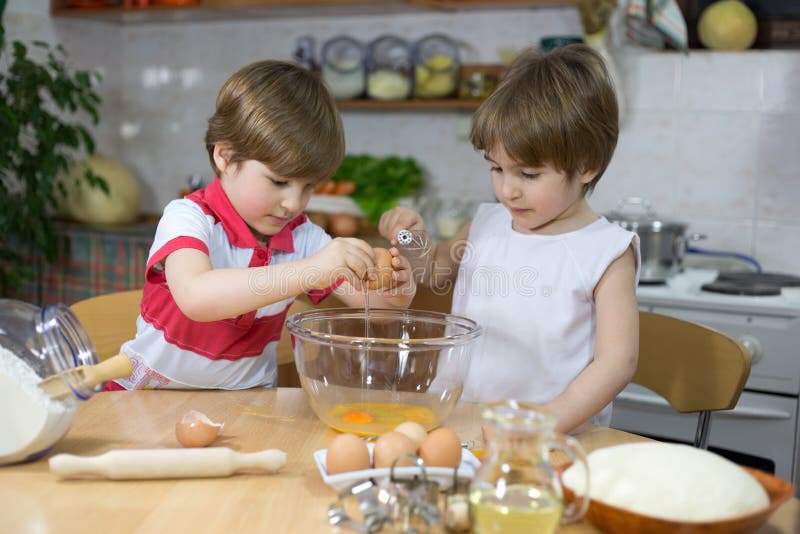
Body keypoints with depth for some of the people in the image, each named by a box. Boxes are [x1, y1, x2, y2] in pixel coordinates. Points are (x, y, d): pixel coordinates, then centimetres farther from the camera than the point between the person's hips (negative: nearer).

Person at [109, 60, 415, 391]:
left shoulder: (302, 237, -1)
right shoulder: (187, 218, -16)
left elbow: (366, 301, -2)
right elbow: (195, 297, -37)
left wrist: (394, 294, -26)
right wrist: (308, 272, -45)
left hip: (247, 401, 4)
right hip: (152, 399, -3)